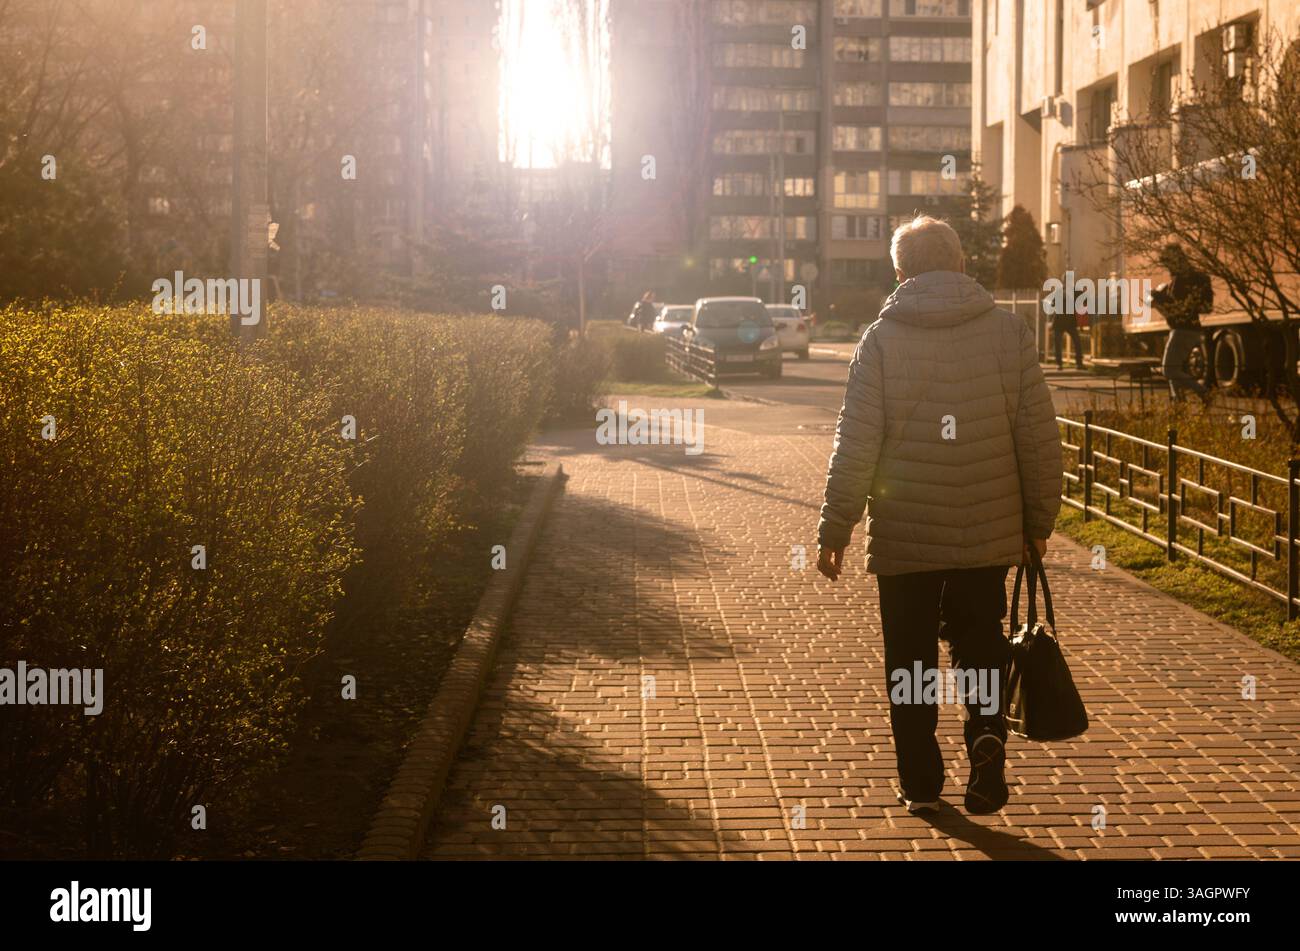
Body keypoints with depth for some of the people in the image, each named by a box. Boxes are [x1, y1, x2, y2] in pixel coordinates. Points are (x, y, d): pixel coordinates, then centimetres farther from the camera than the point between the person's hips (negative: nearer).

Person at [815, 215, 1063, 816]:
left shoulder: (882, 339, -5)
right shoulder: (1009, 332, 0)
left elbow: (856, 444, -7)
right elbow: (1039, 435, 1)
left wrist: (835, 530, -1)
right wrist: (1038, 520, 10)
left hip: (904, 536, -1)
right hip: (990, 533, 2)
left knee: (910, 657, 11)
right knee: (980, 644, 16)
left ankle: (920, 782, 14)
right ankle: (987, 731, -9)